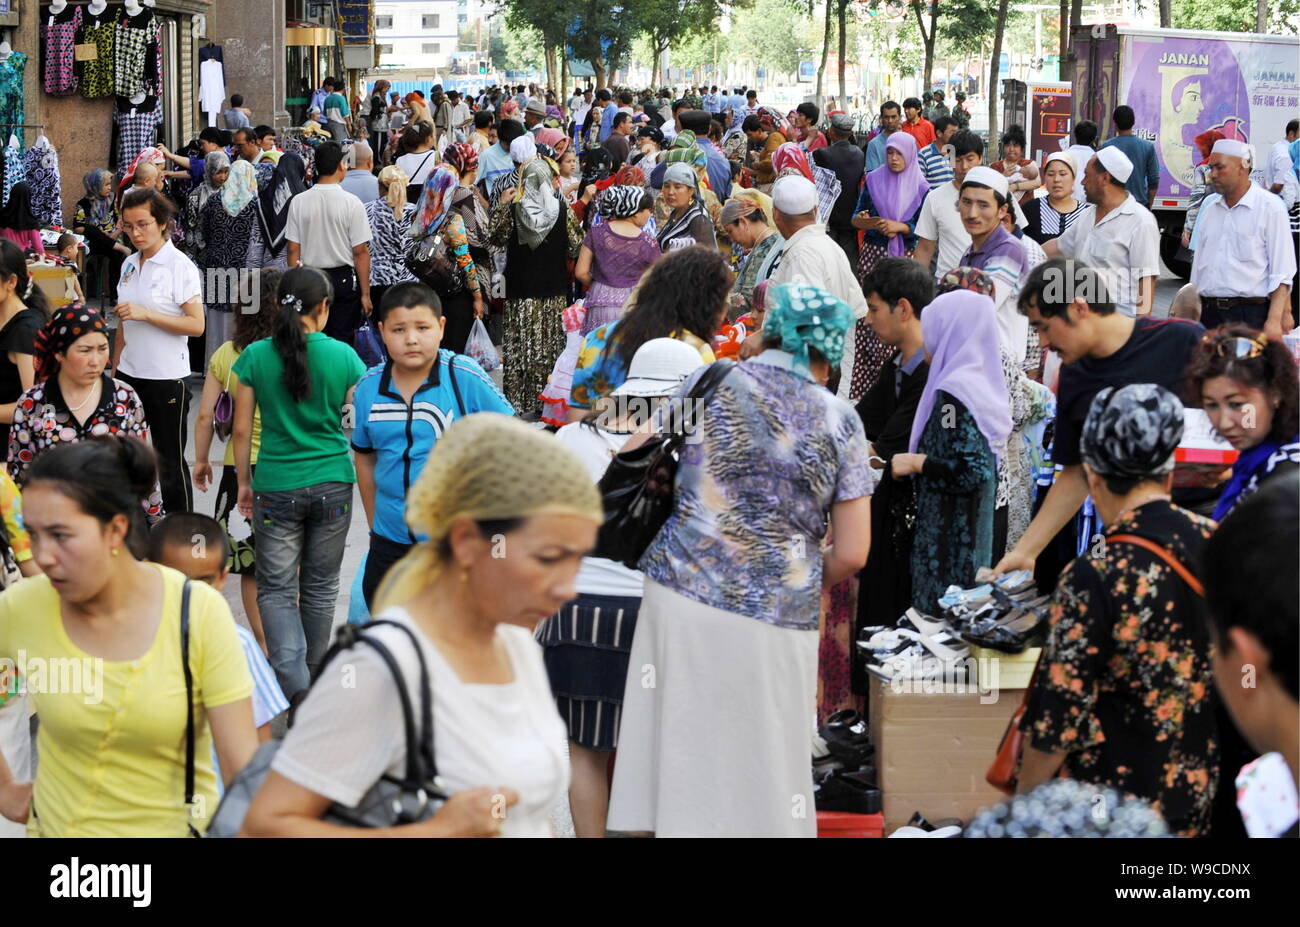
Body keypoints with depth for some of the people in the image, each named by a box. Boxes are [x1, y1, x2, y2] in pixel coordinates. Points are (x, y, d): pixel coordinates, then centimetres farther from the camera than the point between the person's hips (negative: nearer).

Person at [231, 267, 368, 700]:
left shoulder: (256, 356, -6)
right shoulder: (343, 356, -5)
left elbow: (242, 429, -3)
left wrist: (244, 483, 10)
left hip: (276, 485, -1)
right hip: (332, 484, 1)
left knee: (276, 588, 5)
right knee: (320, 586, 16)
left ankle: (293, 679, -14)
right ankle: (311, 673, 30)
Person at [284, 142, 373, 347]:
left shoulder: (298, 202, -2)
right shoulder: (352, 203, -10)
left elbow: (293, 249, 2)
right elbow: (360, 252, -10)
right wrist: (365, 293, -4)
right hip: (343, 280, -3)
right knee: (341, 343, 2)